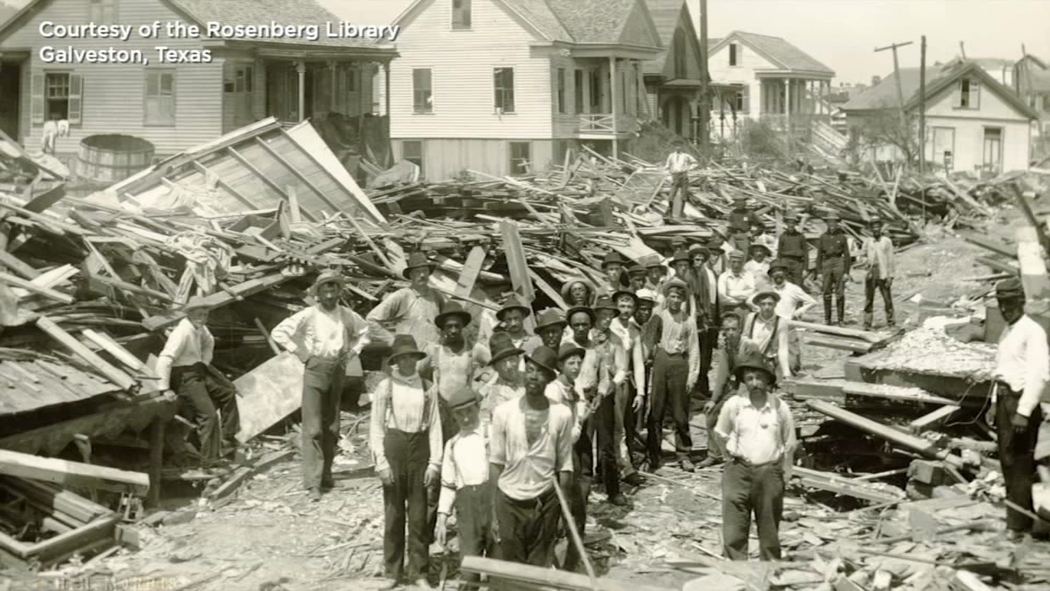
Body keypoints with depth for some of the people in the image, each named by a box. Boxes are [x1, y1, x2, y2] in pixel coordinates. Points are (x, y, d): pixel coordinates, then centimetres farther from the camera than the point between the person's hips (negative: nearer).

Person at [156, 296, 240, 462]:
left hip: (199, 370, 10)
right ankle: (210, 459, -8)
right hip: (185, 376, -10)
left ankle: (227, 443, 24)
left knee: (228, 392, 14)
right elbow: (165, 359, -31)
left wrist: (205, 364, 13)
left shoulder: (200, 328, 3)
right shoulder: (182, 332, -25)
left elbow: (209, 343, 27)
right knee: (208, 414, -16)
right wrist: (164, 388, -29)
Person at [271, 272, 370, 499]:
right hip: (315, 370, -4)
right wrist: (300, 353, -7)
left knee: (332, 428, 9)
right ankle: (313, 483, -11)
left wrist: (352, 352, 8)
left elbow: (365, 332, 21)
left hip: (338, 371, 4)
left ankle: (326, 475, 20)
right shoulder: (309, 315, -6)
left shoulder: (346, 315, 5)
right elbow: (278, 332, -6)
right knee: (313, 429, -9)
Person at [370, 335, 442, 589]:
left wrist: (435, 461, -3)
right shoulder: (385, 386, -3)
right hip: (393, 447, -1)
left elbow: (434, 426, 2)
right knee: (393, 512, 7)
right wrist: (381, 461, -9)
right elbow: (376, 426, -3)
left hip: (419, 448, 1)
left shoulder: (426, 388, 1)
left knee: (418, 513, 5)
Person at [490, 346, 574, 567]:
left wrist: (561, 506, 0)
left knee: (540, 567, 4)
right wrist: (493, 507, 1)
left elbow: (565, 466, 2)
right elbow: (495, 462, 3)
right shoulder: (503, 412, -5)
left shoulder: (562, 415, -4)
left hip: (545, 501, 0)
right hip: (509, 501, 0)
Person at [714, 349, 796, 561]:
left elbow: (789, 444, 8)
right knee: (734, 527, -4)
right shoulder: (734, 405, -4)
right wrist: (735, 451, 9)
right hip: (739, 470, 0)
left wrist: (785, 472, 8)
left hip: (770, 470, 1)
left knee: (769, 526, 10)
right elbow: (721, 433, 13)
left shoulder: (779, 407, -2)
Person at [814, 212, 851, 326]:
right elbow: (819, 255, 10)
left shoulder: (842, 237, 5)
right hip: (826, 264, 2)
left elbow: (847, 255, 4)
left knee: (840, 294, -2)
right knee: (826, 294, 2)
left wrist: (846, 272, -2)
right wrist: (819, 271, 4)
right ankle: (827, 319, 9)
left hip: (839, 263, -2)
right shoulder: (823, 237, 9)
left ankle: (841, 319, 3)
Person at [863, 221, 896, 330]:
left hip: (883, 275, -2)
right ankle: (867, 324, 2)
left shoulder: (887, 241, 1)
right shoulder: (867, 242, 8)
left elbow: (890, 259, 0)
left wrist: (890, 276, -5)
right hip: (870, 274, 2)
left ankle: (890, 322, 10)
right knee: (868, 299, -1)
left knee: (888, 299, 2)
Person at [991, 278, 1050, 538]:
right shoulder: (1006, 332, 16)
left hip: (1021, 400, -9)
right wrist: (995, 404, 19)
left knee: (1020, 464, -6)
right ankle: (1019, 518, 25)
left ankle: (1018, 524, 0)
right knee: (1007, 461, 14)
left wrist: (1024, 412, -21)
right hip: (1004, 399, 9)